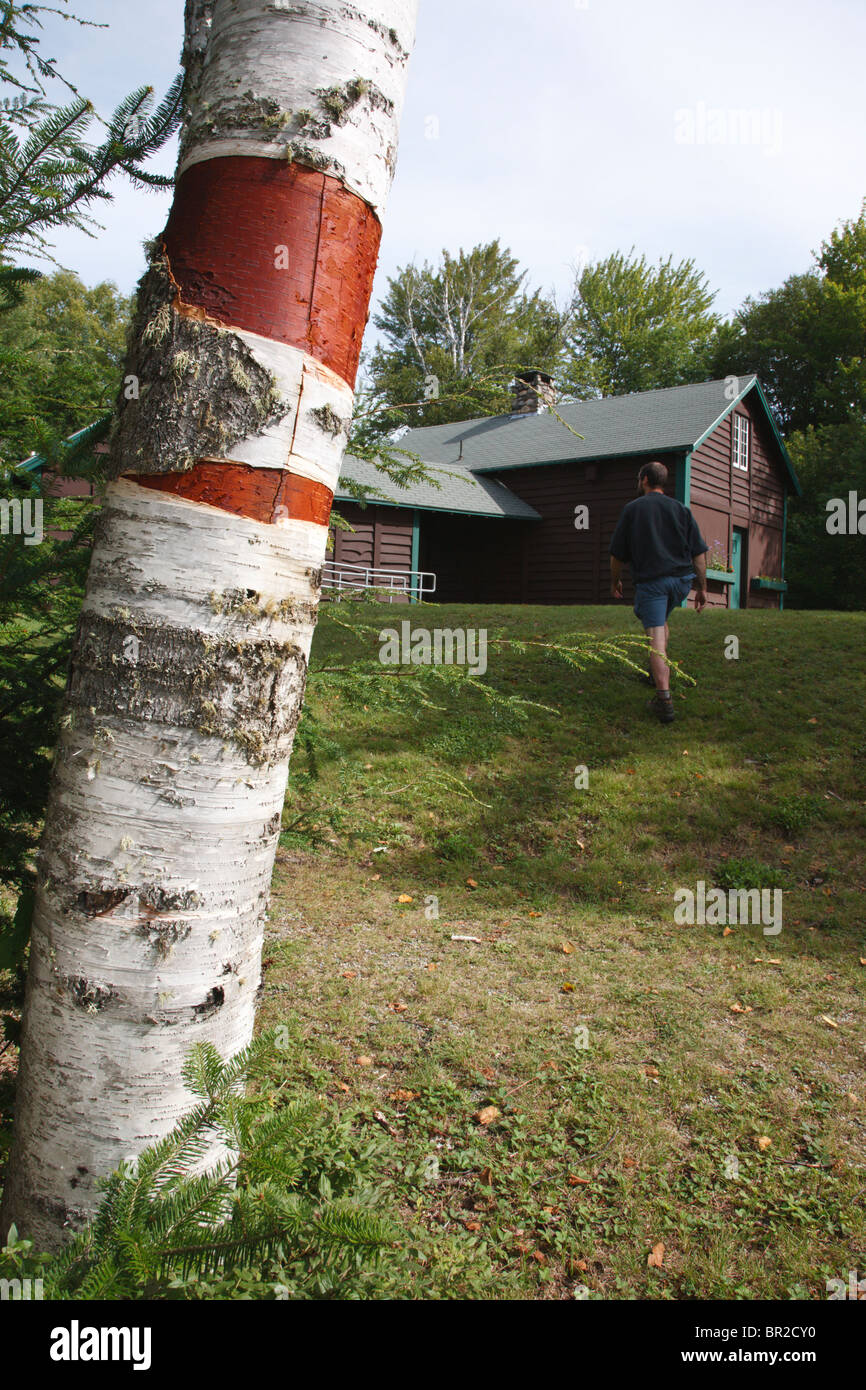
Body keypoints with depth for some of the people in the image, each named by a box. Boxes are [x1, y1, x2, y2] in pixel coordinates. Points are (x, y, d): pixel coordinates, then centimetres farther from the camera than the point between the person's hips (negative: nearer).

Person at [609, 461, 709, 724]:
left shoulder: (632, 509, 4)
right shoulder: (680, 509, 12)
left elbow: (617, 554, 5)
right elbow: (699, 553, 8)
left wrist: (615, 581, 20)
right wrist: (702, 587, 13)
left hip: (650, 581, -4)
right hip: (681, 579, 4)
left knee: (655, 637, -10)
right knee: (662, 622, 30)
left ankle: (664, 699, -21)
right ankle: (657, 673, 33)